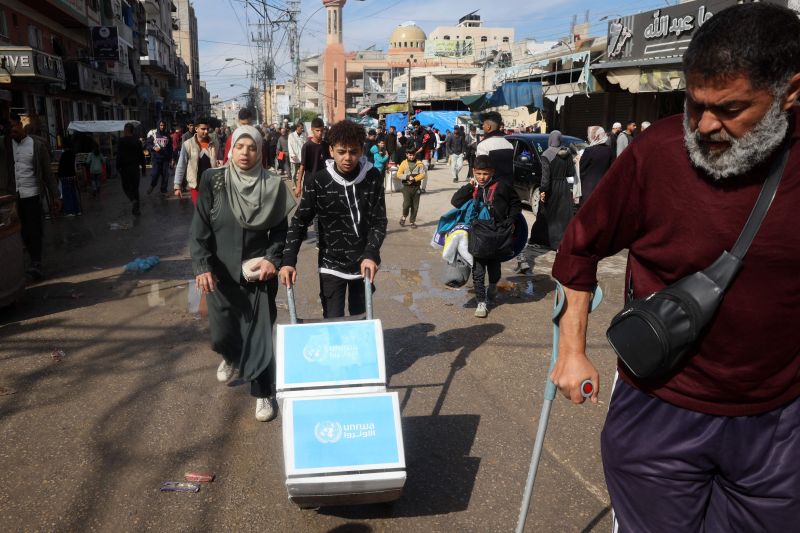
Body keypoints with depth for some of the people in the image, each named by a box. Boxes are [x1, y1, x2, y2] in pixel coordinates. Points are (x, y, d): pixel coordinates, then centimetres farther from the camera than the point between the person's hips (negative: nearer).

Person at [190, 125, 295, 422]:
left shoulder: (273, 185, -3)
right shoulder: (213, 181, -4)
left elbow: (280, 229, 4)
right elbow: (200, 228, -5)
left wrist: (273, 260, -10)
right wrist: (203, 266, -15)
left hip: (259, 274, -1)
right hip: (221, 274, 1)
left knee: (259, 335, 1)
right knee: (222, 335, 10)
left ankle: (263, 393, 18)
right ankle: (231, 358, 47)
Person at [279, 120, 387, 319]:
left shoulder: (373, 177, -7)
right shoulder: (317, 181, -10)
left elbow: (379, 221, -5)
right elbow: (300, 222, -5)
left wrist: (371, 254, -21)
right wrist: (288, 261, -16)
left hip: (363, 263, 2)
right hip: (331, 265, -1)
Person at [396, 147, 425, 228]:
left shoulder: (419, 163, 3)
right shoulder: (404, 163, 2)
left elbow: (422, 174, -4)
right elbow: (399, 174, -3)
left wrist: (414, 179, -17)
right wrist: (407, 177, -16)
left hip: (416, 187, 1)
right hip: (406, 186, -1)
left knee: (415, 206, 4)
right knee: (406, 203, -12)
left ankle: (413, 221, 17)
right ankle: (404, 216, 16)